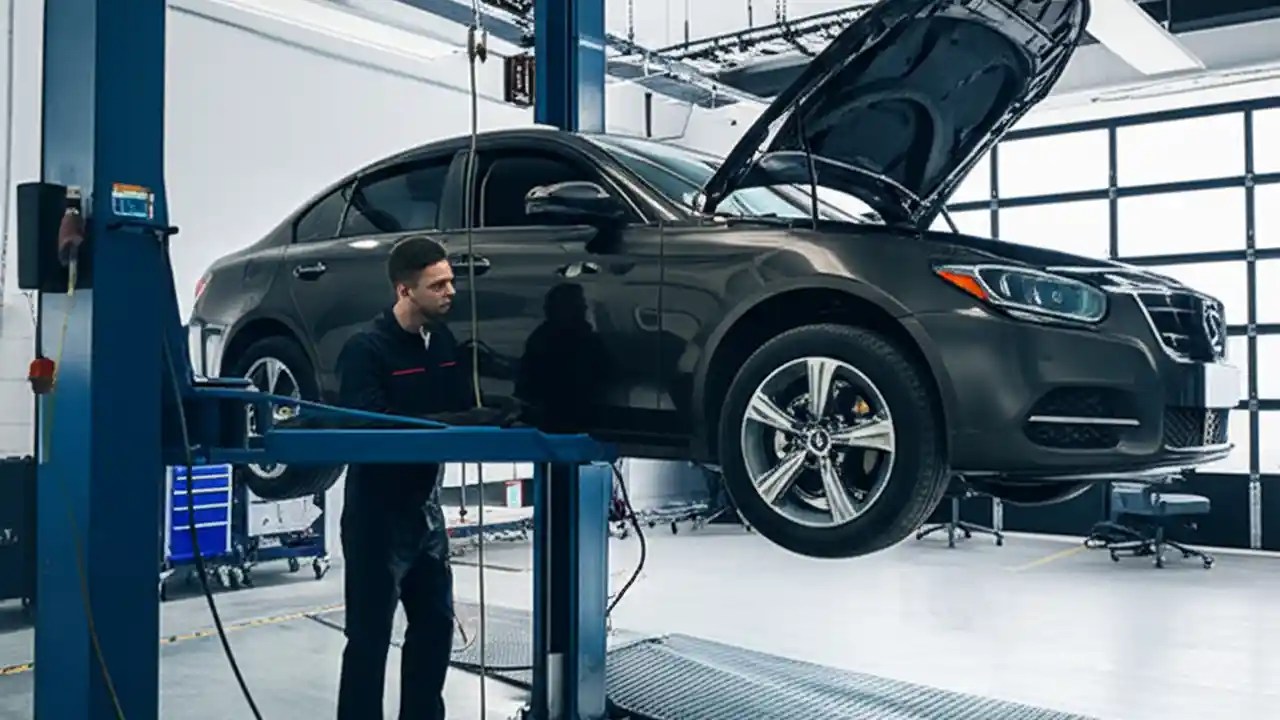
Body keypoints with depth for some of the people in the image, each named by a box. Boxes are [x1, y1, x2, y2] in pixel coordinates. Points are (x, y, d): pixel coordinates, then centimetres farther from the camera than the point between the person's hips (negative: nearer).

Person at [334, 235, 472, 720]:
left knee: (435, 624, 16)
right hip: (378, 512, -7)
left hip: (424, 505, 7)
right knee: (369, 636, 0)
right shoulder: (367, 348, -16)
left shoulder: (445, 340, 4)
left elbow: (464, 409, 6)